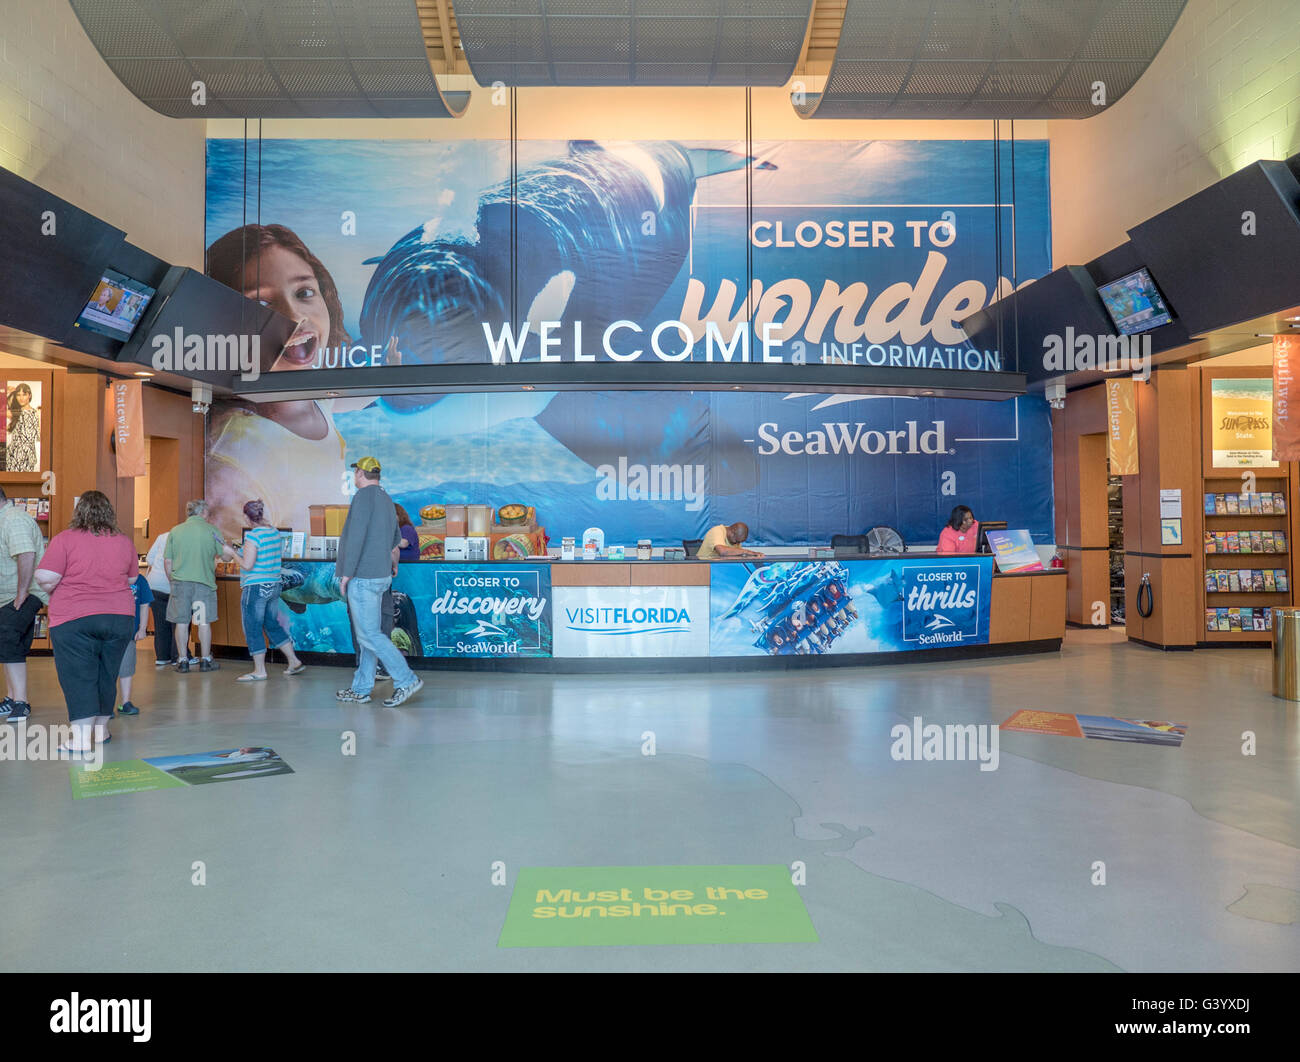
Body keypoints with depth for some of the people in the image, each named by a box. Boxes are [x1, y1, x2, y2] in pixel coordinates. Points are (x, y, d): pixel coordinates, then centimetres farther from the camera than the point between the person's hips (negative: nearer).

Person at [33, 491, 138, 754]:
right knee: (107, 675, 14)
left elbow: (45, 578, -12)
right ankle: (102, 729, 26)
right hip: (119, 616, 4)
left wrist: (51, 591, 9)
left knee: (78, 677, 0)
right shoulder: (124, 542, 5)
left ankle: (81, 737, -3)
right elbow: (131, 579, 15)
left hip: (73, 618, -4)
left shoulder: (64, 539, -7)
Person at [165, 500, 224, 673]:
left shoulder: (175, 531, 3)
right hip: (204, 581, -1)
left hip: (180, 582, 2)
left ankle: (183, 660, 11)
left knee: (181, 622, 7)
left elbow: (167, 561, 6)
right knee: (204, 621, 6)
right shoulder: (211, 530, -2)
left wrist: (172, 580, 19)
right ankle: (206, 660, 12)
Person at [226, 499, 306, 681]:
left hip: (256, 588, -8)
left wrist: (232, 553, -3)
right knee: (272, 625, 18)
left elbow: (247, 565, -19)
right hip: (274, 585, 8)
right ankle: (294, 662, 19)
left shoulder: (253, 535, -16)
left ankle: (259, 671, 9)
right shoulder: (275, 533, 8)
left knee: (252, 629, 3)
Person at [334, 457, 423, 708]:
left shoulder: (364, 496, -12)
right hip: (381, 575, 10)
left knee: (369, 635, -7)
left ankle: (406, 681, -8)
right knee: (368, 633, 12)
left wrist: (347, 573, -16)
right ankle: (361, 689, 17)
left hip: (363, 577, -10)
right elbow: (395, 539, 27)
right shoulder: (387, 501, 16)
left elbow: (356, 537, -20)